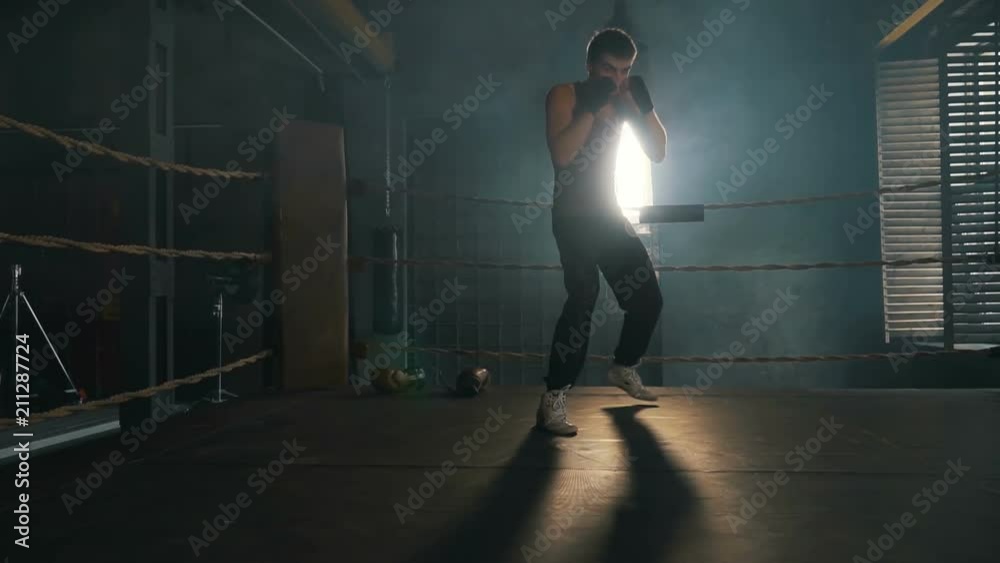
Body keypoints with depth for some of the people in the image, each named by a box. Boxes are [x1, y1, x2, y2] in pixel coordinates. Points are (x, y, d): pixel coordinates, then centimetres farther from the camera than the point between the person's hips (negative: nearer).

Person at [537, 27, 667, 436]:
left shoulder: (623, 100, 8)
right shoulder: (564, 95, -7)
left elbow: (658, 153, 2)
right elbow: (561, 154, -23)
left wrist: (645, 106, -9)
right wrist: (592, 107, -25)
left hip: (610, 215, 7)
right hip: (573, 217, -6)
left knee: (648, 297, 9)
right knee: (584, 298, -25)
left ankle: (623, 369, 34)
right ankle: (553, 400, -21)